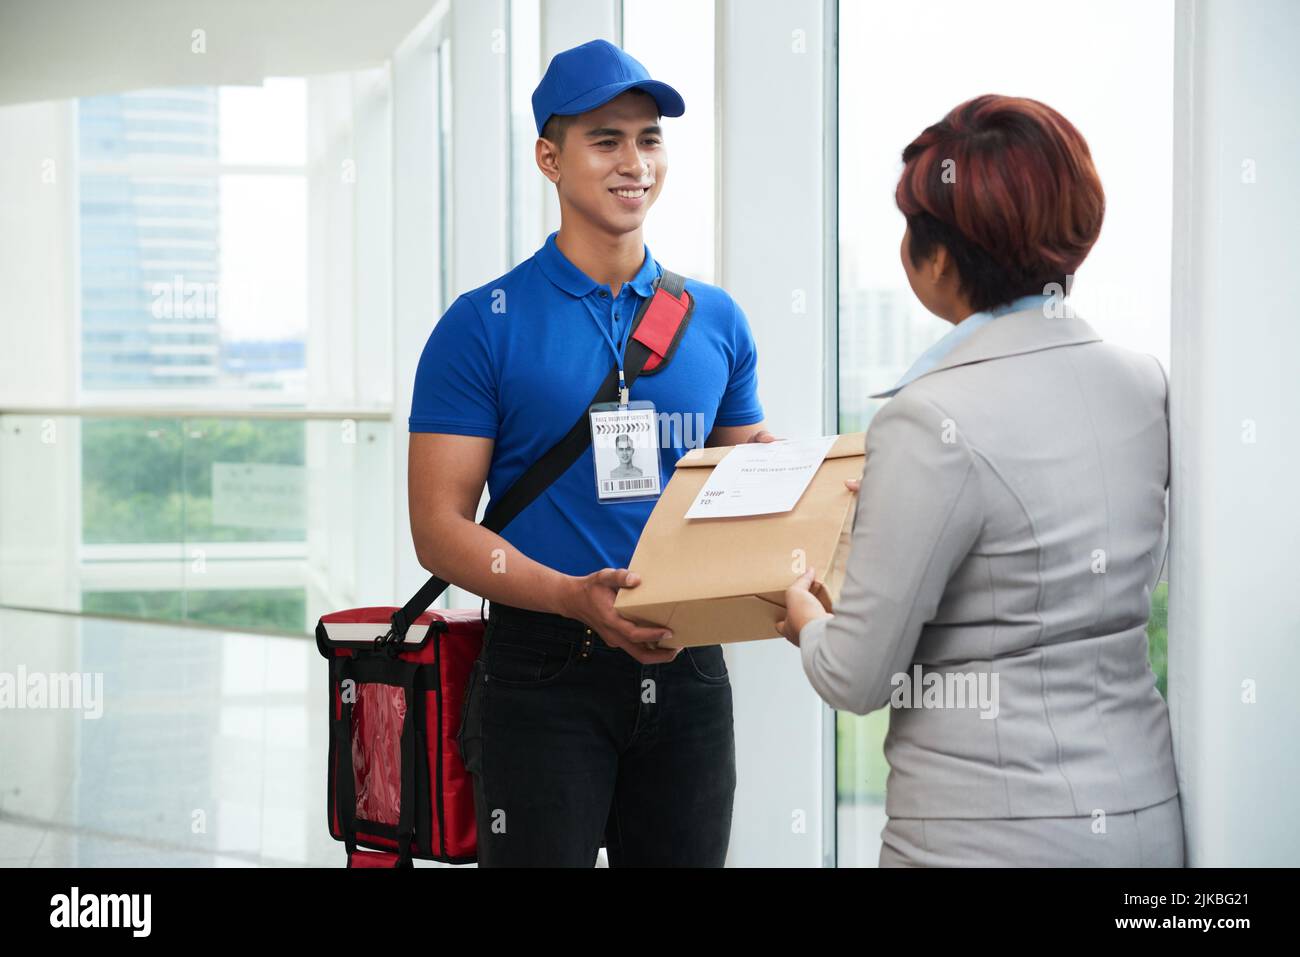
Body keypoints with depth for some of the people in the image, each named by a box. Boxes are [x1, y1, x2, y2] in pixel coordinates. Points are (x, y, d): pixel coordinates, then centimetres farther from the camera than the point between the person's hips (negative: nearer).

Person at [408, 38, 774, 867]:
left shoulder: (717, 322, 8)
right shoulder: (485, 325, -4)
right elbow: (440, 528, -8)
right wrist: (576, 597, -24)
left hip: (686, 667, 4)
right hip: (545, 670, -4)